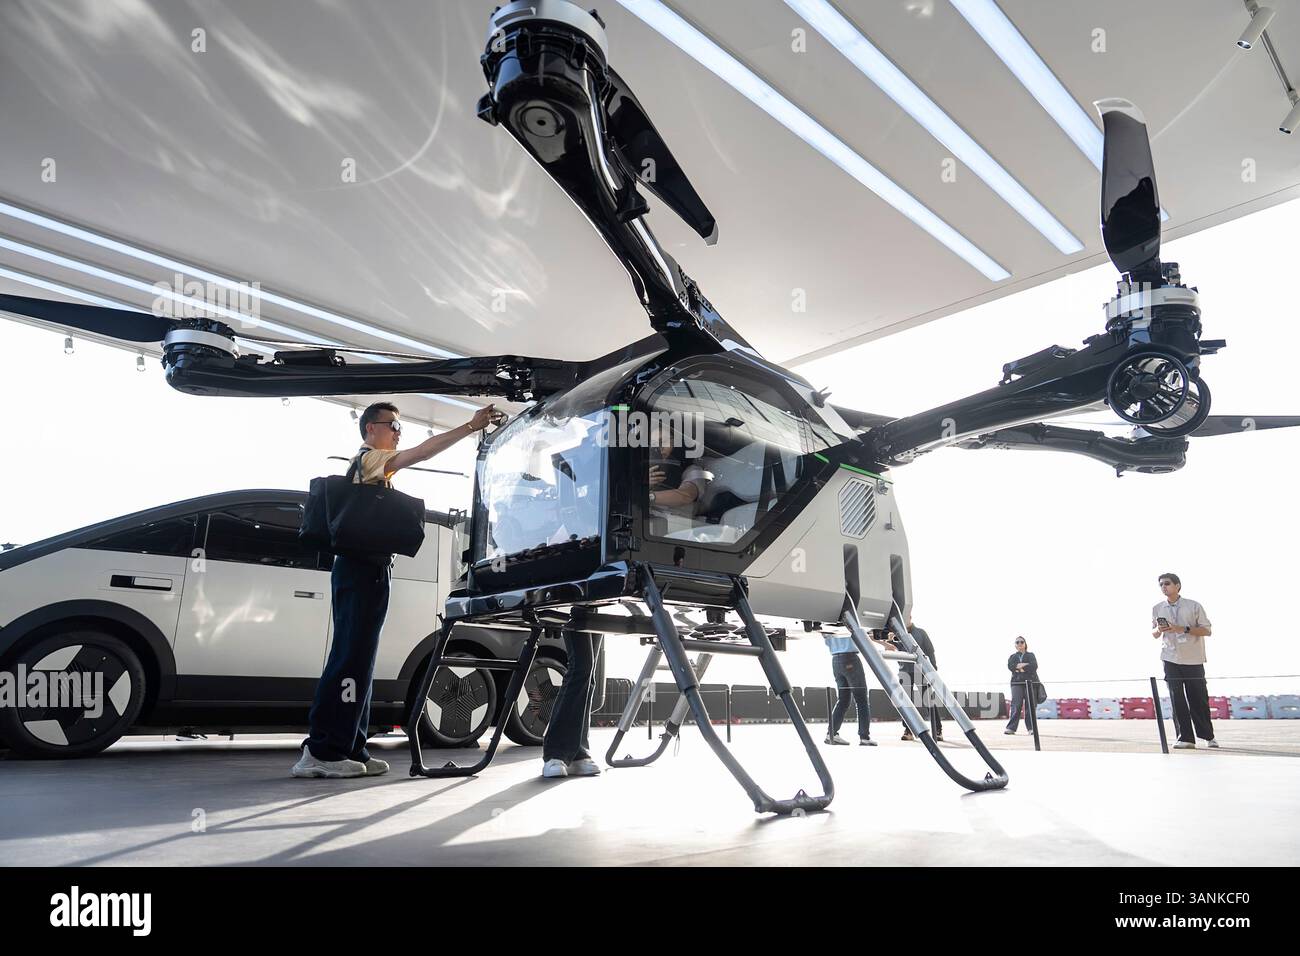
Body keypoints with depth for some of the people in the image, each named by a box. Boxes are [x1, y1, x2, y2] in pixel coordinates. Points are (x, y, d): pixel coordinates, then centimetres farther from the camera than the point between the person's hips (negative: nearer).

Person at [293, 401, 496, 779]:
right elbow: (421, 452, -18)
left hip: (368, 569, 10)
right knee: (351, 659, -13)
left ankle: (348, 750, 10)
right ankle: (321, 751, -13)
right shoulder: (369, 458, -3)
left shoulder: (371, 468, 28)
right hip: (363, 568, -10)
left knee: (359, 661, 7)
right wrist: (471, 426, -22)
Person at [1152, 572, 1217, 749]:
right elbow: (1154, 634, 15)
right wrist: (1159, 630, -9)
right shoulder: (1157, 609, 6)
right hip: (1171, 660, 2)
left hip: (1193, 660, -2)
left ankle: (1208, 736, 24)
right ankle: (1185, 738, 0)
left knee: (1199, 699, 5)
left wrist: (1183, 629, -17)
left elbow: (1206, 630, -3)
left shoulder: (1193, 606, -2)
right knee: (1177, 699, -4)